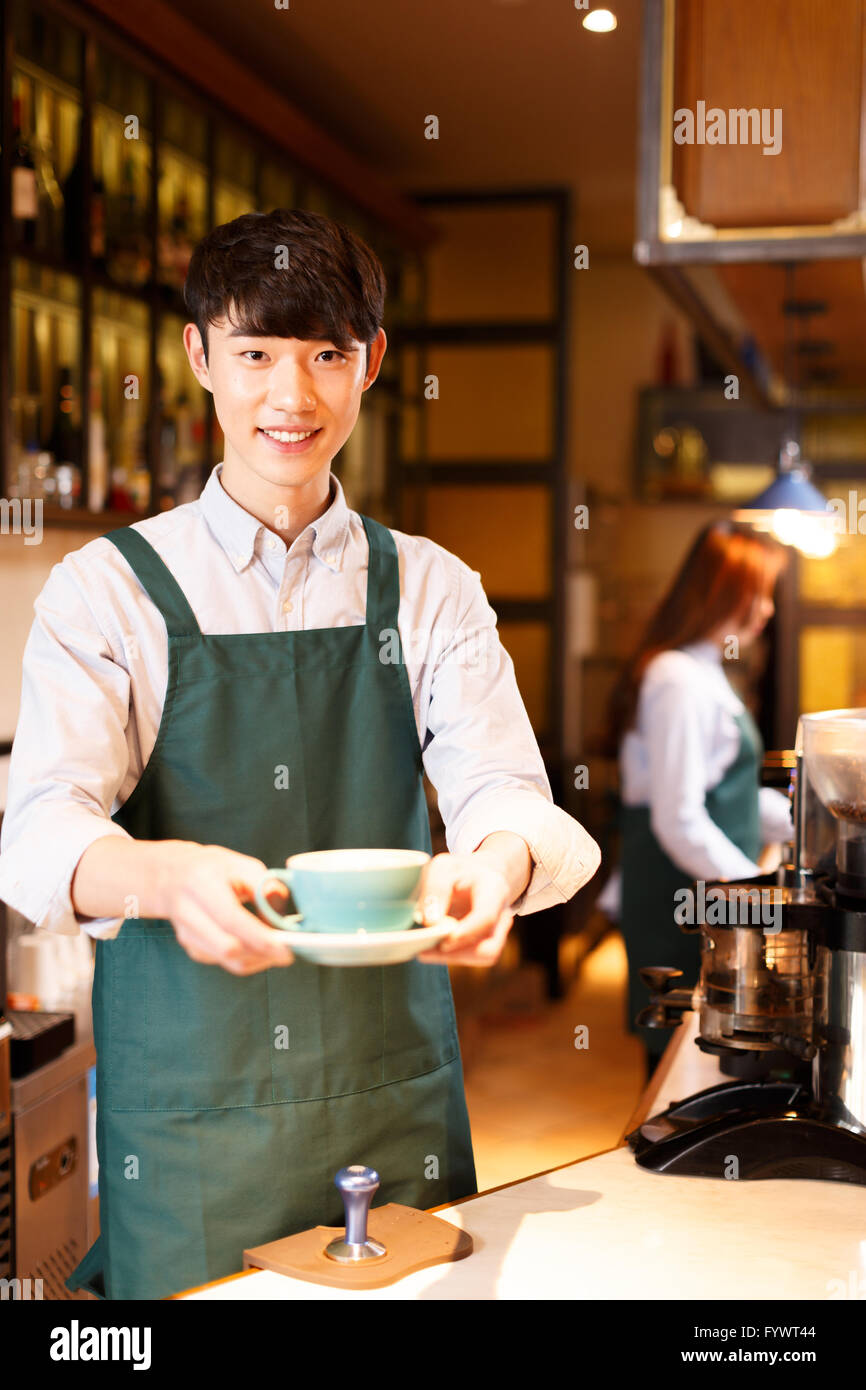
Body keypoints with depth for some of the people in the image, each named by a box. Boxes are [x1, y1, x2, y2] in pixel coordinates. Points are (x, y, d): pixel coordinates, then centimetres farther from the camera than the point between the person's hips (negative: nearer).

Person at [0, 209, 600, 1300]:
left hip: (397, 1113, 2)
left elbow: (508, 793, -7)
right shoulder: (109, 591, -2)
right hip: (182, 1118, -2)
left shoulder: (430, 590, 5)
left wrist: (496, 860, -32)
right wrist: (166, 876, -37)